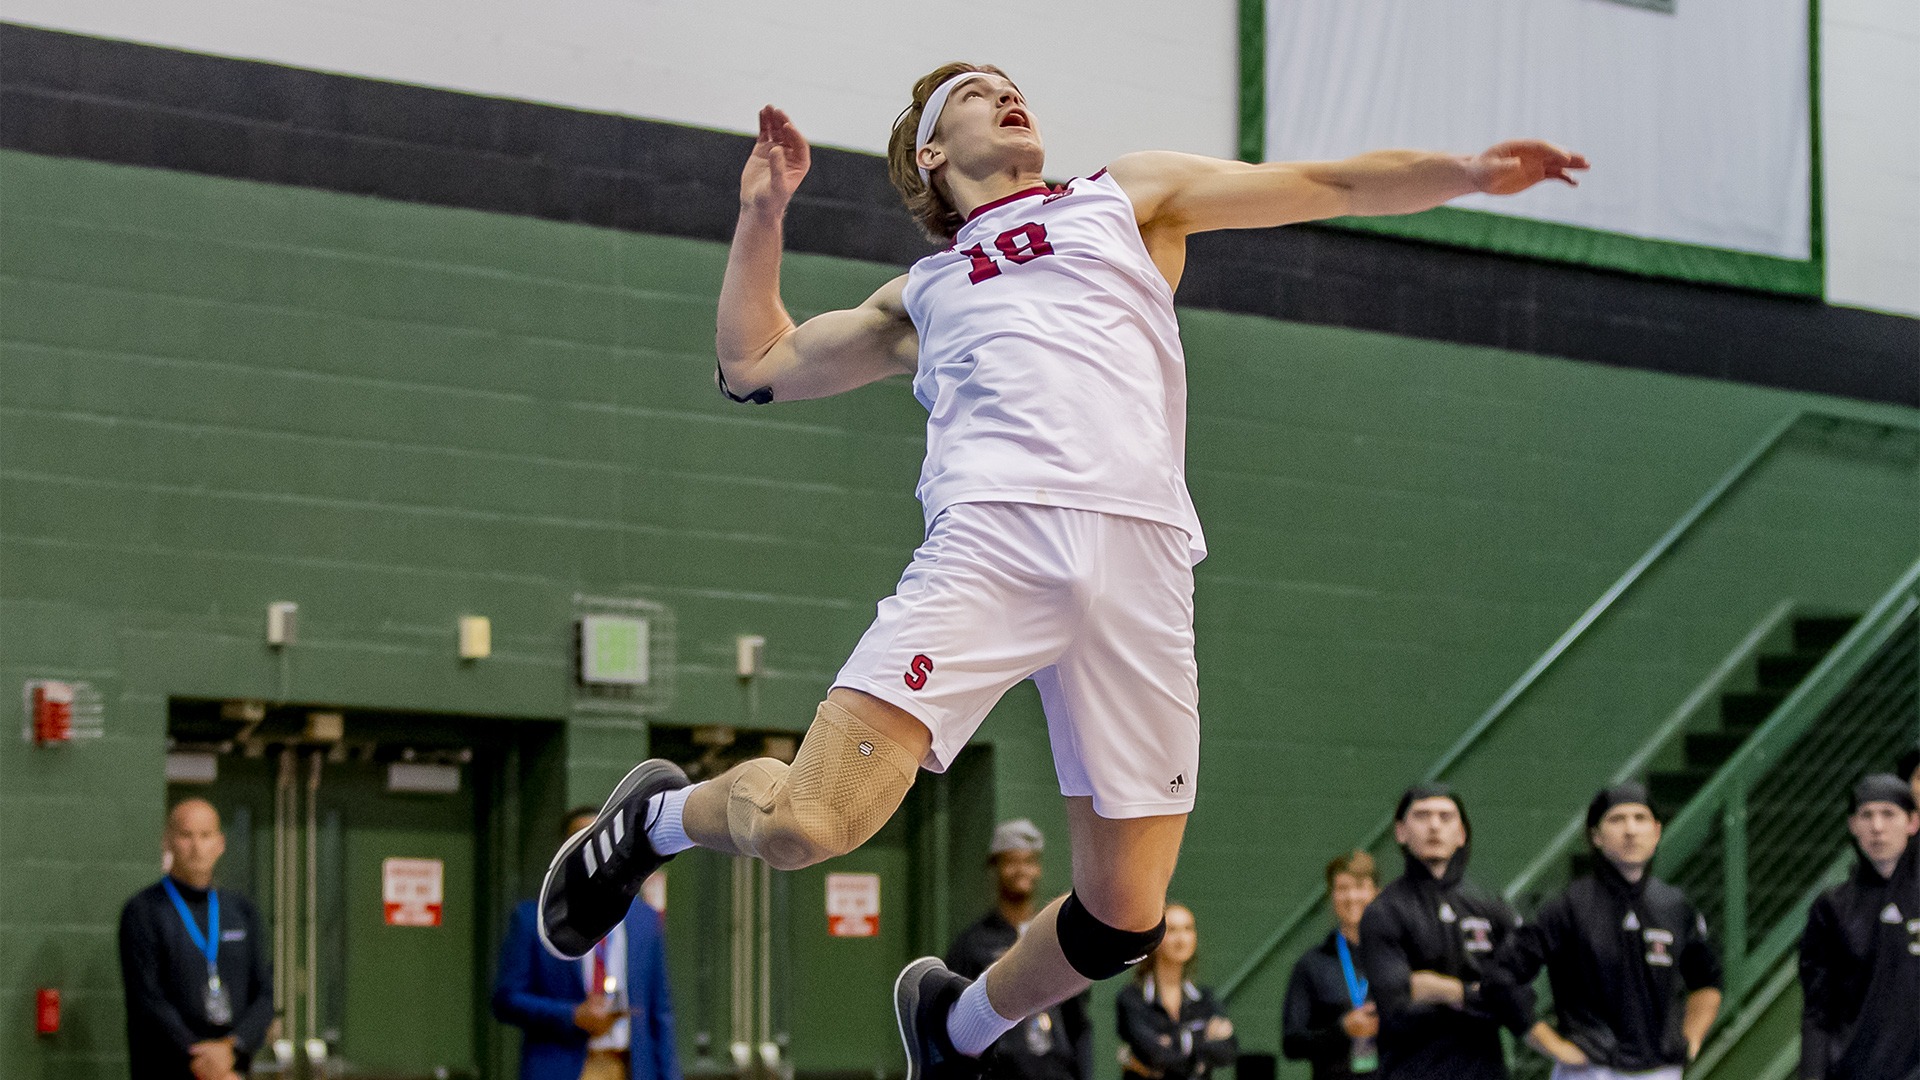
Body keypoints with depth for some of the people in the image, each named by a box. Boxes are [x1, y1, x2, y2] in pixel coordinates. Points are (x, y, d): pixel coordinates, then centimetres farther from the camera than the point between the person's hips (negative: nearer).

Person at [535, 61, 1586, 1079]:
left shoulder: (1128, 196, 29)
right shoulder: (922, 296, 31)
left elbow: (1328, 186, 24)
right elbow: (752, 361, 36)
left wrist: (1468, 170, 11)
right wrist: (763, 210, 30)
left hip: (1142, 560, 1)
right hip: (993, 535, -1)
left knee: (1123, 918, -4)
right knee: (807, 822, -19)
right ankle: (658, 813, 14)